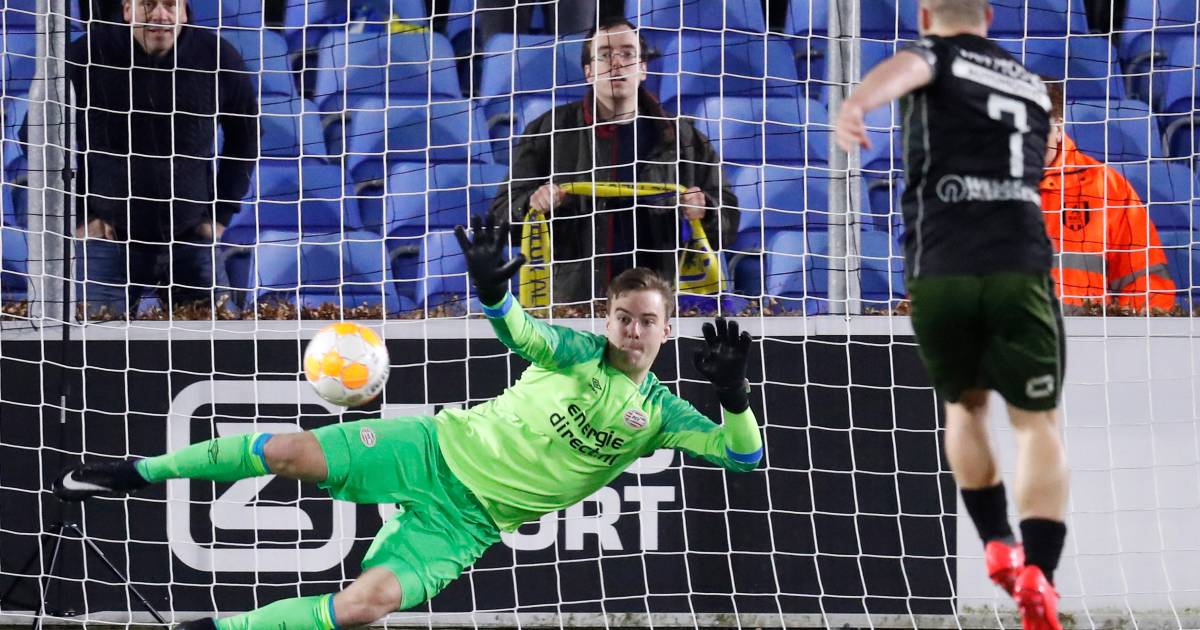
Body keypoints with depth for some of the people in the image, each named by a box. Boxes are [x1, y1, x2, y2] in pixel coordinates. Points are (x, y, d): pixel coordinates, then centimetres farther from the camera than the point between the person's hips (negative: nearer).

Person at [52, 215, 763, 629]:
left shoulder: (659, 413, 1)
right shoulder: (582, 352, 1)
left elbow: (743, 456, -5)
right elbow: (521, 332, -15)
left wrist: (735, 394, -26)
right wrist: (494, 289, -38)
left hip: (471, 519, -1)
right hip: (436, 448, 1)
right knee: (291, 453, -17)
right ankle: (143, 473, 4)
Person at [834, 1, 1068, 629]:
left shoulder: (939, 56, 11)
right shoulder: (1032, 85, 26)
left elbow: (903, 68, -16)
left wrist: (853, 107, -38)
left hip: (937, 271, -1)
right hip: (1020, 268, 1)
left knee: (964, 405, 25)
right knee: (1036, 423, 2)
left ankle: (997, 544, 22)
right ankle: (1037, 572, -19)